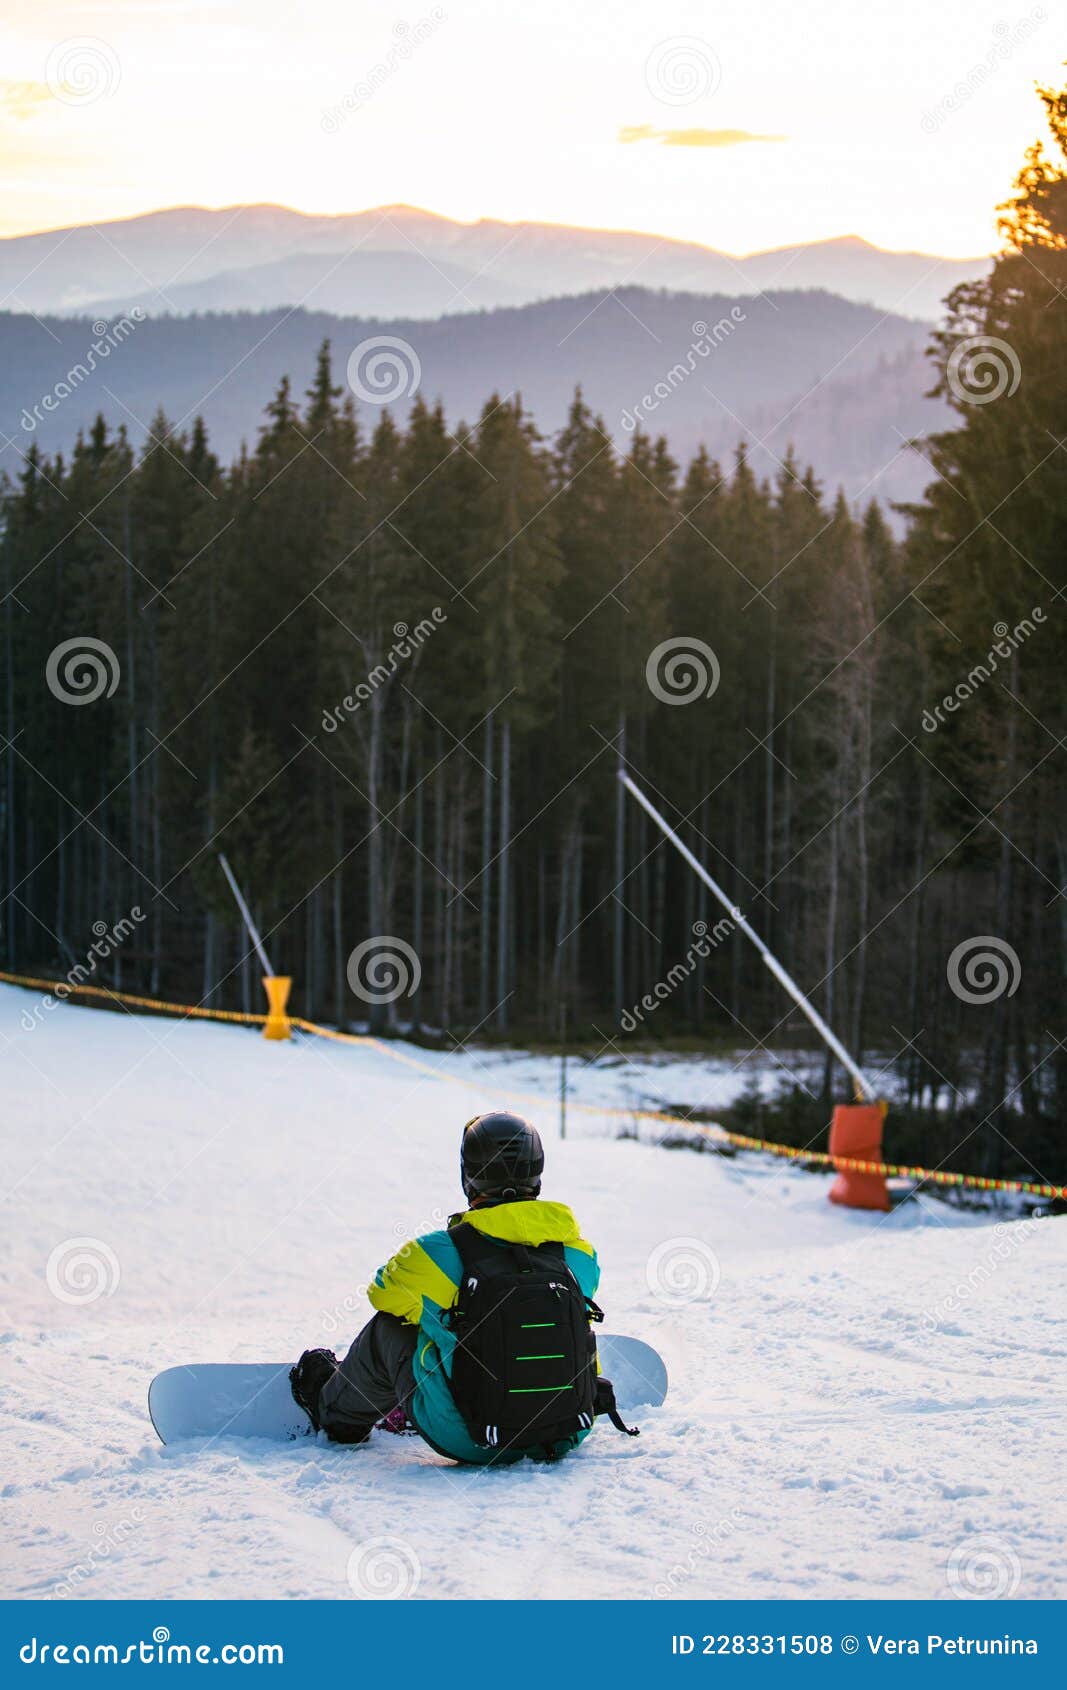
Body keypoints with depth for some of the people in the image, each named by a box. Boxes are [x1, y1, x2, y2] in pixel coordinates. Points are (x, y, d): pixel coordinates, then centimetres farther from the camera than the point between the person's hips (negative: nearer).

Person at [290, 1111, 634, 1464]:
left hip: (470, 1444, -3)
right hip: (566, 1440, 3)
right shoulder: (578, 1253, -4)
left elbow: (383, 1292, 10)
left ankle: (336, 1414, 46)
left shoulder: (437, 1253, -12)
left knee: (387, 1328, 19)